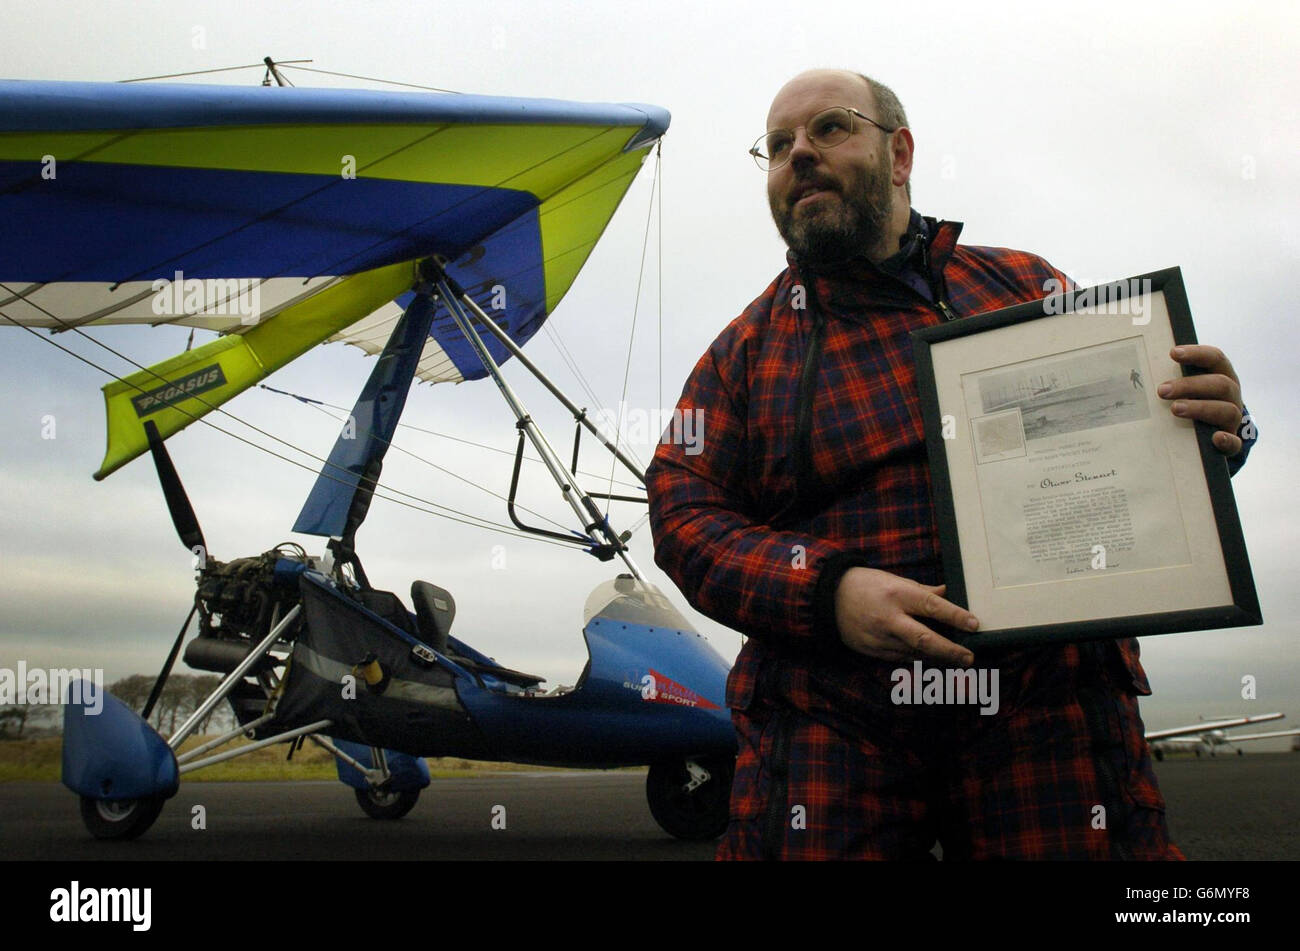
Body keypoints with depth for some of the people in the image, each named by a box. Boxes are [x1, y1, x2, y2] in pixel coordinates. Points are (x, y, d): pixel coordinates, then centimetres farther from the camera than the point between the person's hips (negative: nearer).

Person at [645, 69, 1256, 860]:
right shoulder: (745, 350, 11)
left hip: (1050, 705, 2)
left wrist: (1215, 429, -8)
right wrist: (826, 591, -15)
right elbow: (683, 512, 2)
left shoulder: (1026, 287, 14)